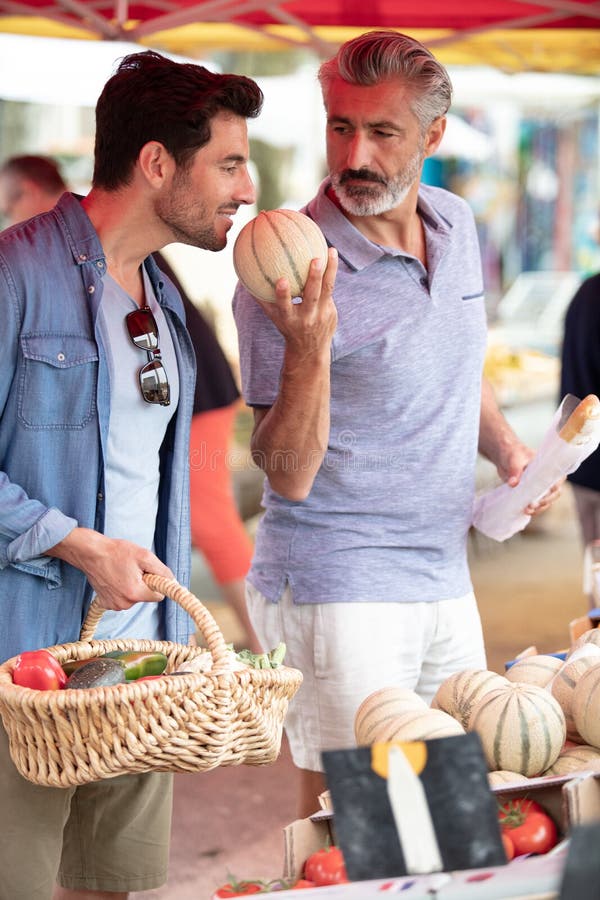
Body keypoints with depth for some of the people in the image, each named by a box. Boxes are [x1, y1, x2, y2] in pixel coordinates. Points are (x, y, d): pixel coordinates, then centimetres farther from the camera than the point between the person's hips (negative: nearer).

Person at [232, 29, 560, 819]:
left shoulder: (457, 226, 5)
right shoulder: (289, 273, -16)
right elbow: (289, 476, -19)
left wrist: (508, 448, 5)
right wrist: (309, 346, -33)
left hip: (446, 586, 7)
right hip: (338, 594, -7)